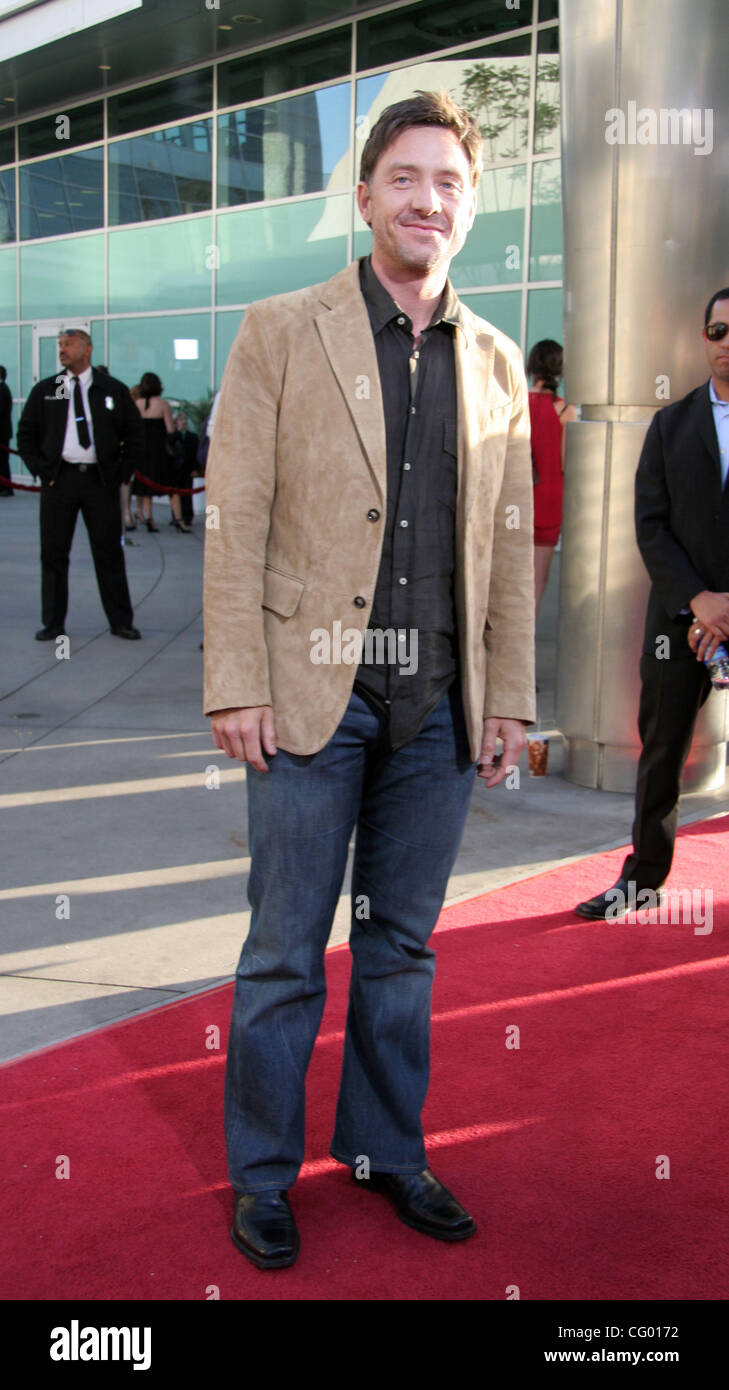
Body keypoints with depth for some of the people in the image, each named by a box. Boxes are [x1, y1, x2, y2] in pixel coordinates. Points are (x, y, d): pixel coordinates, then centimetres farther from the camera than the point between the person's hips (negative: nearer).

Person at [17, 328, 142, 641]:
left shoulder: (114, 391, 6)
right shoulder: (44, 391, 9)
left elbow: (133, 436, 9)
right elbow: (26, 435, 11)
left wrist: (122, 474, 0)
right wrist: (41, 471, -1)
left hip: (101, 481, -1)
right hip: (59, 480, 1)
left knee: (109, 553, 3)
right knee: (53, 553, 4)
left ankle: (120, 621, 11)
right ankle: (53, 623, 12)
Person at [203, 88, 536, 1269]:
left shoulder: (498, 364, 10)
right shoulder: (280, 333, 0)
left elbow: (511, 545, 11)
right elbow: (236, 521, -4)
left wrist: (509, 696, 8)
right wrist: (236, 684, -10)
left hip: (442, 704, 3)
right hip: (316, 692, -3)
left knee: (403, 945, 14)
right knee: (285, 951, 6)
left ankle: (388, 1150, 31)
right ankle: (263, 1175, 23)